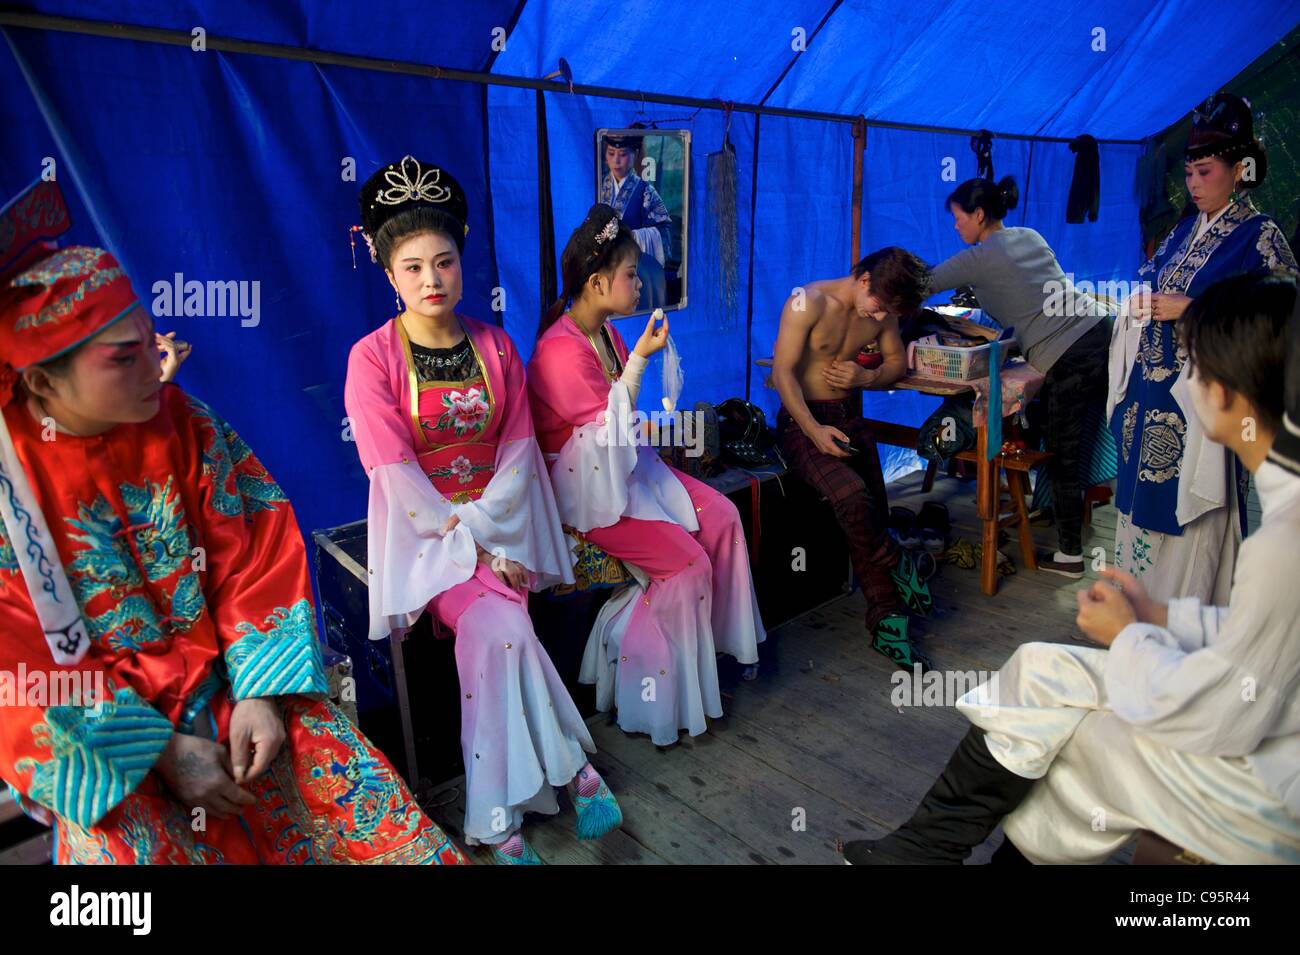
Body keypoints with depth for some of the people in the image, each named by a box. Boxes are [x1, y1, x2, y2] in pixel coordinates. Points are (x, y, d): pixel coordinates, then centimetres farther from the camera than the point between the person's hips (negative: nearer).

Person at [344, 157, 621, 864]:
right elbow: (394, 470, -11)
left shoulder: (494, 346, 5)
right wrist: (472, 545, -15)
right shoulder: (373, 356, -6)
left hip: (496, 516, 2)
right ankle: (572, 771, -8)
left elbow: (520, 441, 2)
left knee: (488, 632, -22)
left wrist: (484, 524, -12)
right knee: (501, 625, -25)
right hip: (421, 526, -2)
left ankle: (500, 821, -9)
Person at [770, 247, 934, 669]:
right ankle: (898, 565, -2)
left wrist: (867, 376, -7)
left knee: (871, 516, -6)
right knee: (852, 494, -29)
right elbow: (783, 372, -18)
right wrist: (815, 431, -27)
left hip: (850, 416, 6)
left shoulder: (882, 310, 5)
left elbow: (897, 361, 17)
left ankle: (886, 623, 0)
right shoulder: (808, 302, -14)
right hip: (802, 418, -5)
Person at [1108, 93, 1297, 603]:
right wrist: (1138, 299, -2)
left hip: (1201, 392, -6)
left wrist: (1190, 307, -17)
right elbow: (1148, 284, 21)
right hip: (1151, 387, 7)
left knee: (1188, 505, -1)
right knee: (1143, 491, 12)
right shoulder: (1185, 230, 14)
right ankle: (1142, 596, 27)